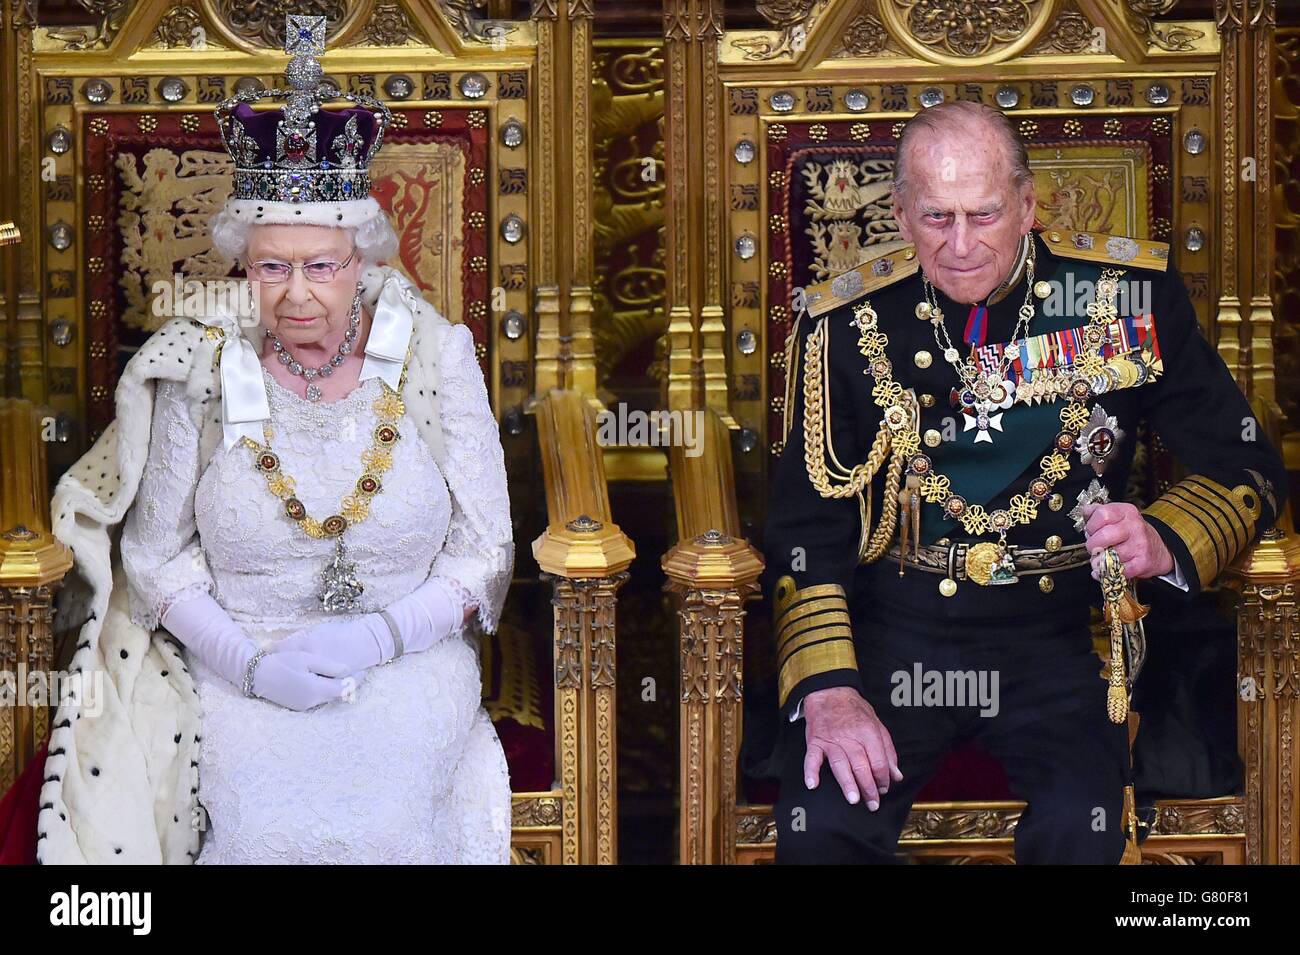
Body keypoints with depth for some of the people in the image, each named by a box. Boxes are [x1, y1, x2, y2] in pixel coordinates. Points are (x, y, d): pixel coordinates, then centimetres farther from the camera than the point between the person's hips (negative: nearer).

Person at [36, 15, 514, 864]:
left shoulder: (435, 362, -3)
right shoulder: (200, 372, -3)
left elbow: (485, 554, 1)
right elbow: (157, 553, 4)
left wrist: (380, 636, -15)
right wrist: (248, 663, -11)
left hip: (408, 691, 0)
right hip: (240, 694, 0)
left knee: (394, 830, -21)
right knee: (255, 831, -20)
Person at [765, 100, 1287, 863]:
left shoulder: (1127, 294, 0)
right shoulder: (850, 324, 1)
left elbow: (1249, 469, 5)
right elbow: (806, 527, 3)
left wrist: (1167, 542, -17)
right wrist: (827, 687, -13)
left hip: (1058, 632, 0)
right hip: (895, 626, 0)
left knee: (1081, 828, -29)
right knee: (822, 824, -27)